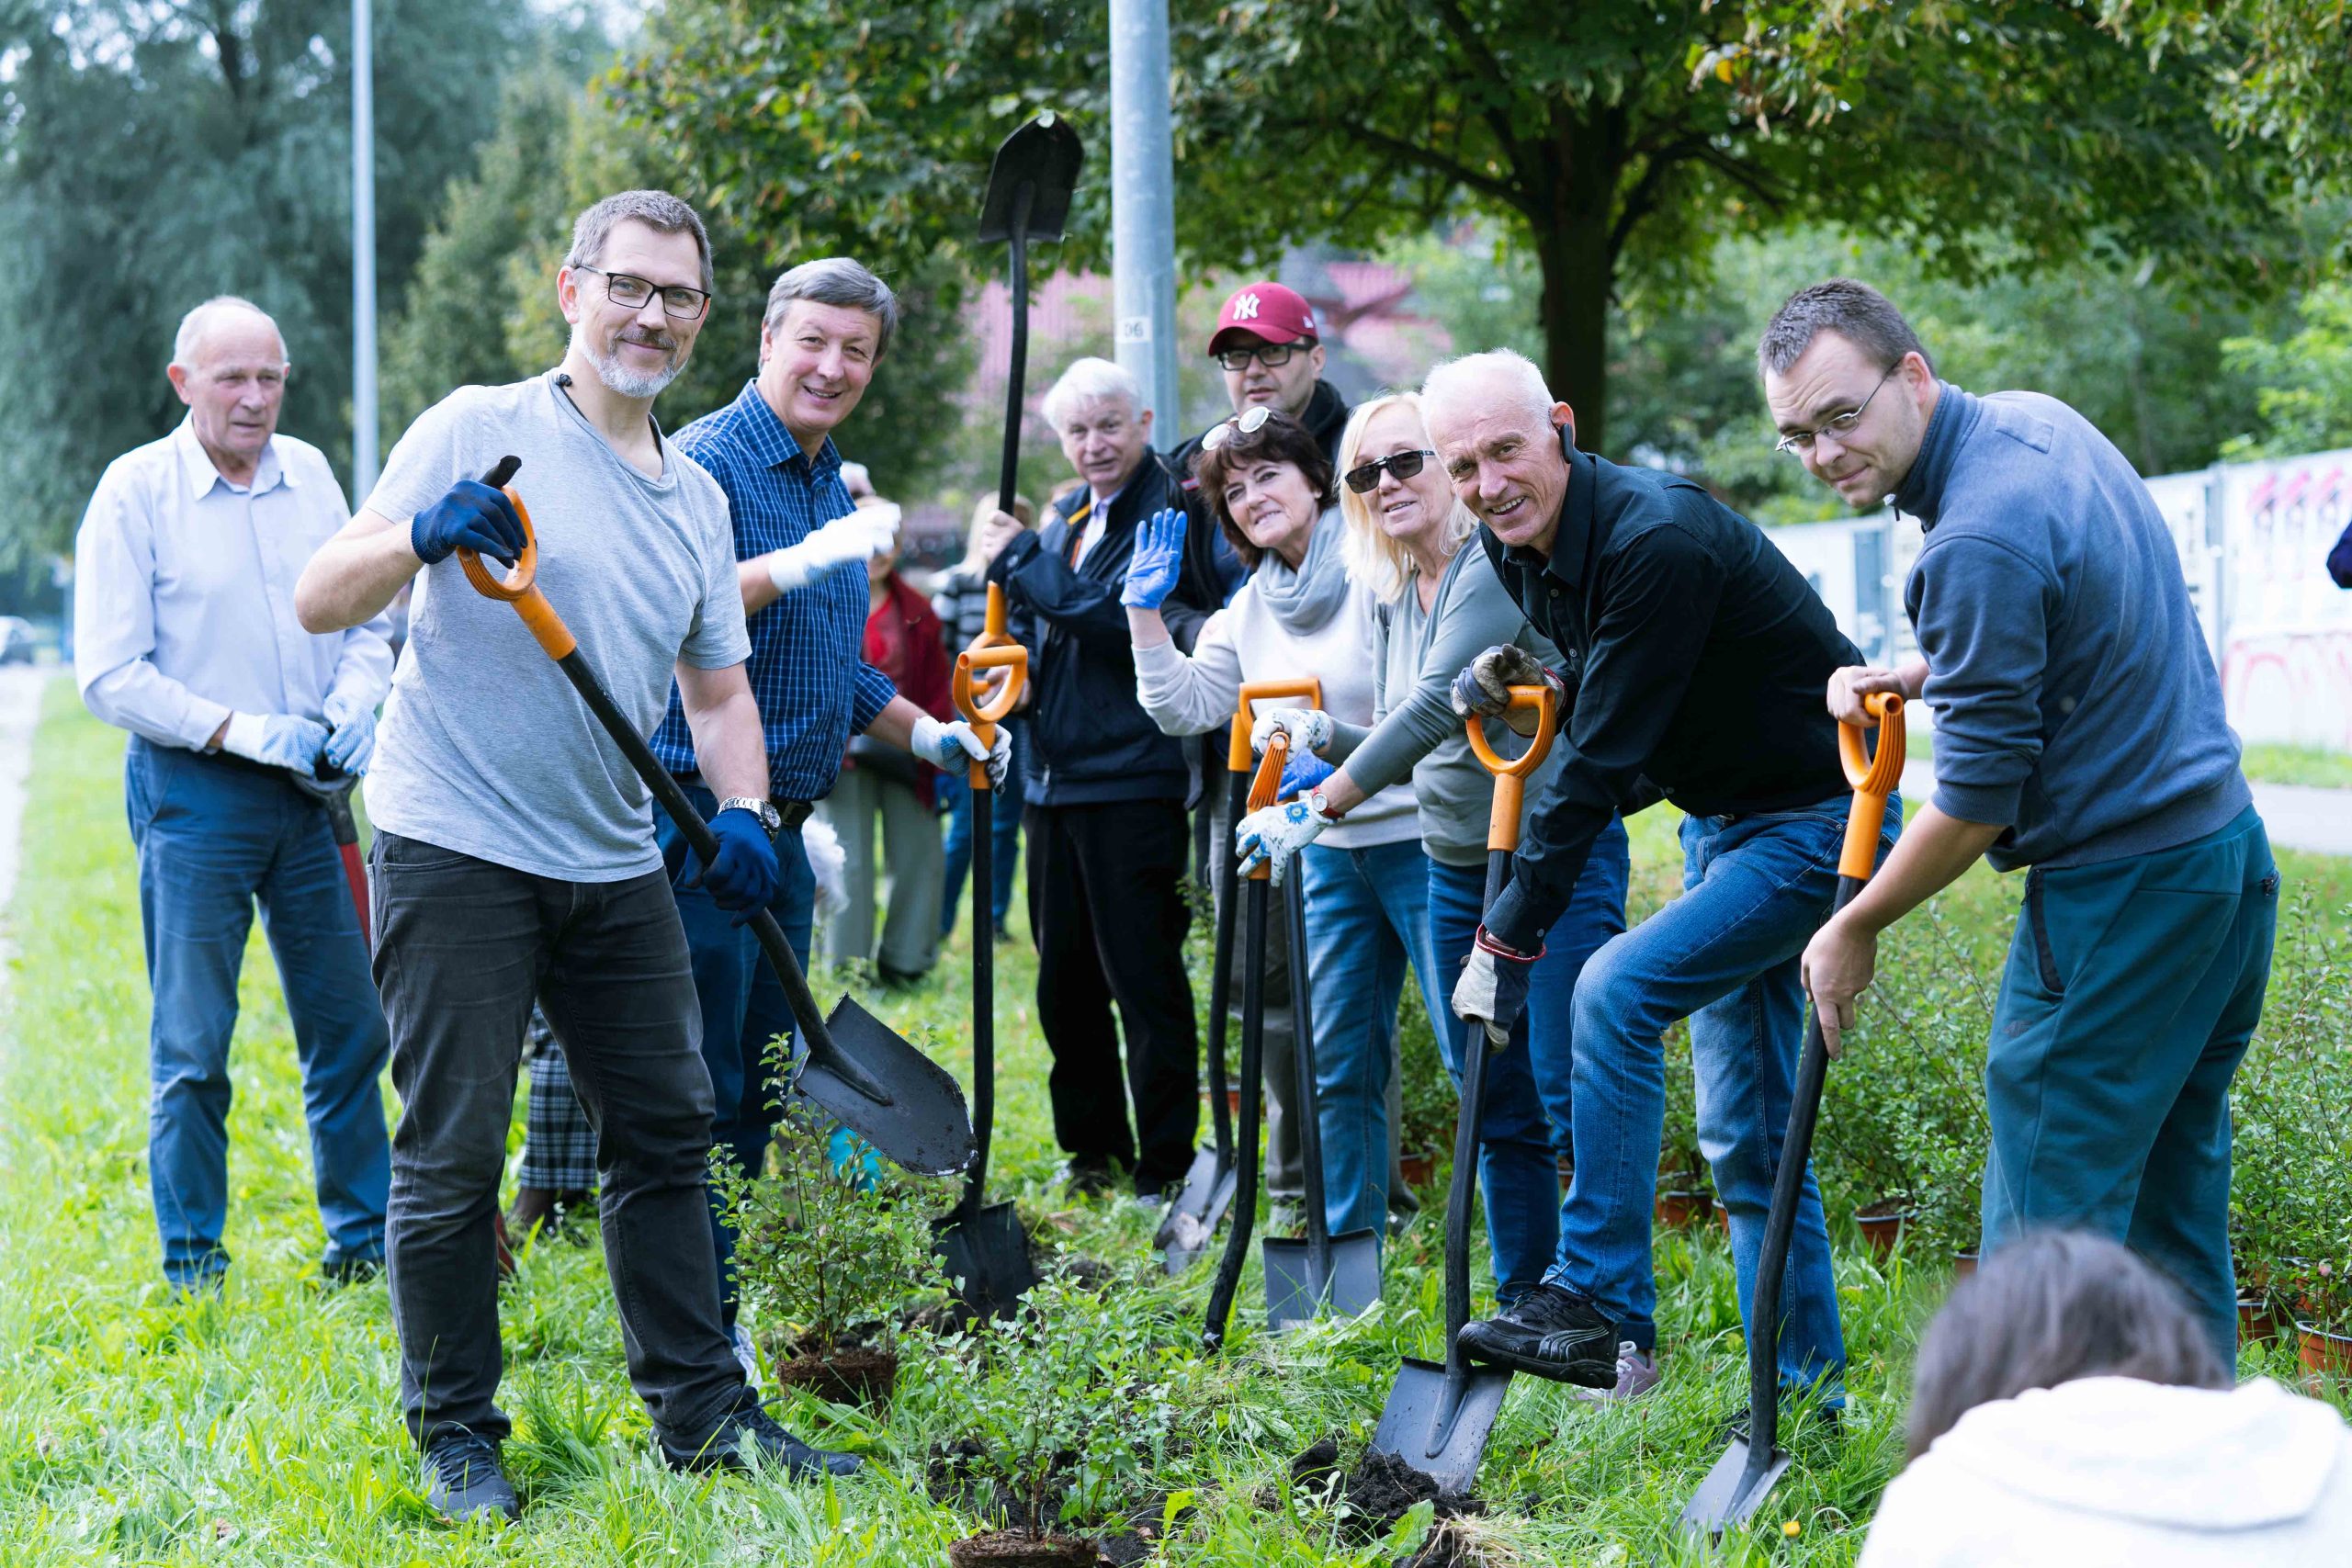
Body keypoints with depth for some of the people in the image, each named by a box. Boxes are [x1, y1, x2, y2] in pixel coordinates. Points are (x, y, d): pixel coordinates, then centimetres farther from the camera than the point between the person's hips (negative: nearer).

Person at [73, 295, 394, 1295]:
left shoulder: (310, 474, 9)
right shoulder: (135, 490, -5)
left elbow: (365, 622, 16)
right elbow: (109, 675, -9)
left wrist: (354, 709, -5)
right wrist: (248, 731, -16)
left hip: (309, 792, 4)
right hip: (191, 794, -4)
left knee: (349, 1025, 8)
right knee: (192, 1045, 0)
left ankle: (365, 1240, 20)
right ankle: (192, 1266, 12)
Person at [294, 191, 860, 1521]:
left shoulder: (696, 498, 15)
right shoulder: (480, 431, -4)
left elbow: (719, 688, 21)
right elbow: (322, 601, -7)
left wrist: (745, 811, 2)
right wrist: (422, 535, -27)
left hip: (617, 864, 6)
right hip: (456, 850, -6)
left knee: (668, 1132, 9)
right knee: (453, 1152, -2)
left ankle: (705, 1413, 19)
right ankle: (457, 1435, 11)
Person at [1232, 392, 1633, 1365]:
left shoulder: (1498, 564, -15)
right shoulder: (1391, 599, 11)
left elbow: (1438, 708, -24)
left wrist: (1318, 809, -23)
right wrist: (1322, 737, 1)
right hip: (1456, 871, 8)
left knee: (1570, 1095, -11)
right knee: (1497, 1110, 12)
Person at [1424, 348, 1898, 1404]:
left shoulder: (1658, 539, -28)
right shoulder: (1516, 546, 1)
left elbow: (1603, 760, -28)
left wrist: (1510, 938, -23)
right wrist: (1519, 682, -6)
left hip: (1811, 821, -9)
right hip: (1718, 820, 9)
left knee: (1615, 991, -23)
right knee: (1744, 1137, 9)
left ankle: (1601, 1306, -17)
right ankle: (1808, 1386, 18)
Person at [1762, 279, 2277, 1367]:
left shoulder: (1978, 541, -23)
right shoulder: (2034, 419, 7)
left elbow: (1975, 803, -18)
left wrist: (1855, 929, -5)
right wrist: (1910, 677, 9)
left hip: (2122, 893, -10)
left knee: (2048, 1224, -5)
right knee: (2169, 1205, 16)